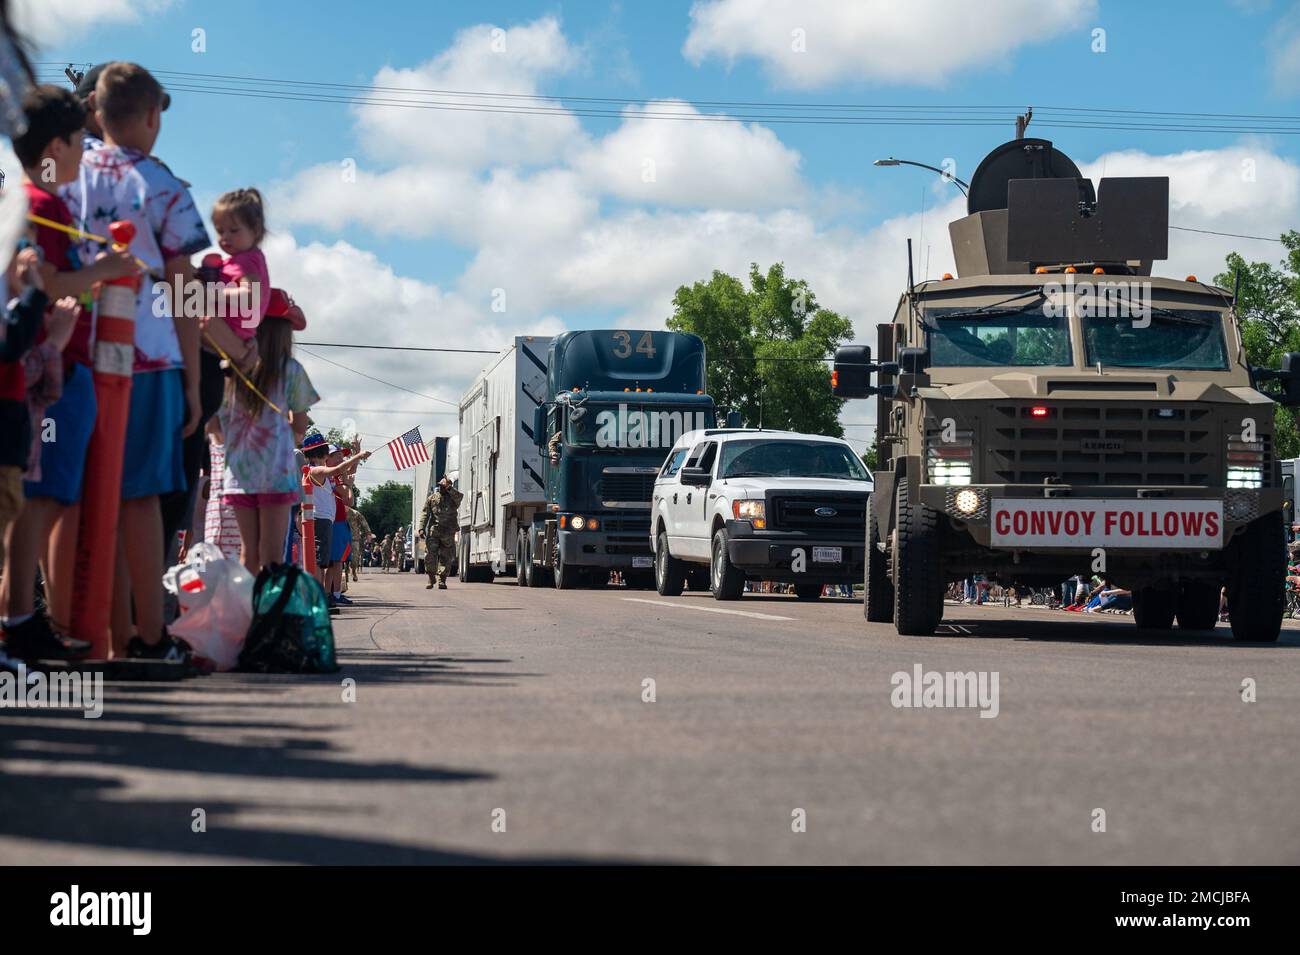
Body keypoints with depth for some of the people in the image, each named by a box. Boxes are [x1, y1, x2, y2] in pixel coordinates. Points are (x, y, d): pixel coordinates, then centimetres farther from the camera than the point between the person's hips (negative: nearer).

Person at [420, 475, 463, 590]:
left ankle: (442, 581, 2)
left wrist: (448, 487, -19)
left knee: (445, 558, -1)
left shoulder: (453, 498, 7)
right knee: (430, 557, -3)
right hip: (433, 532, 1)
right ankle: (431, 580, 9)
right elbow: (425, 514, 8)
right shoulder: (432, 498, 11)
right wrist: (422, 528, -3)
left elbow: (459, 496, -18)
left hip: (448, 533, -1)